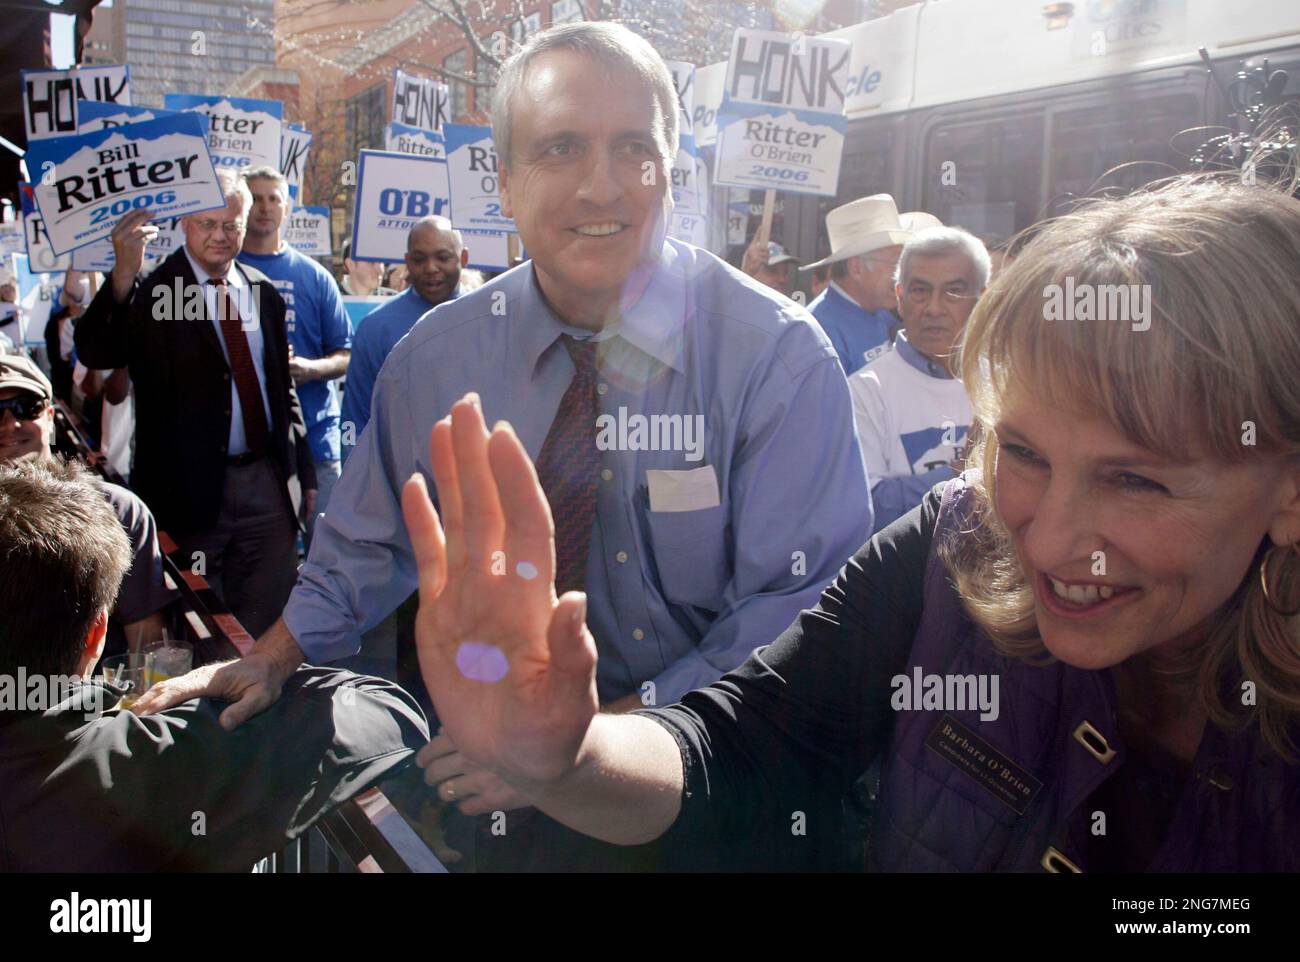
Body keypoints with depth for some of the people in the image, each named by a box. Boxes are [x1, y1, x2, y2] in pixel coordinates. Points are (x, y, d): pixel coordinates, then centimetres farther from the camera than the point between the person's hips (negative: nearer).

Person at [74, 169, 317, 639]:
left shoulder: (263, 292, 9)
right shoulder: (154, 290, -7)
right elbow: (95, 354, -24)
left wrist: (303, 473, 15)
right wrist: (123, 274, -38)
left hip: (268, 485, 4)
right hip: (192, 489, -4)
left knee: (268, 626, 13)